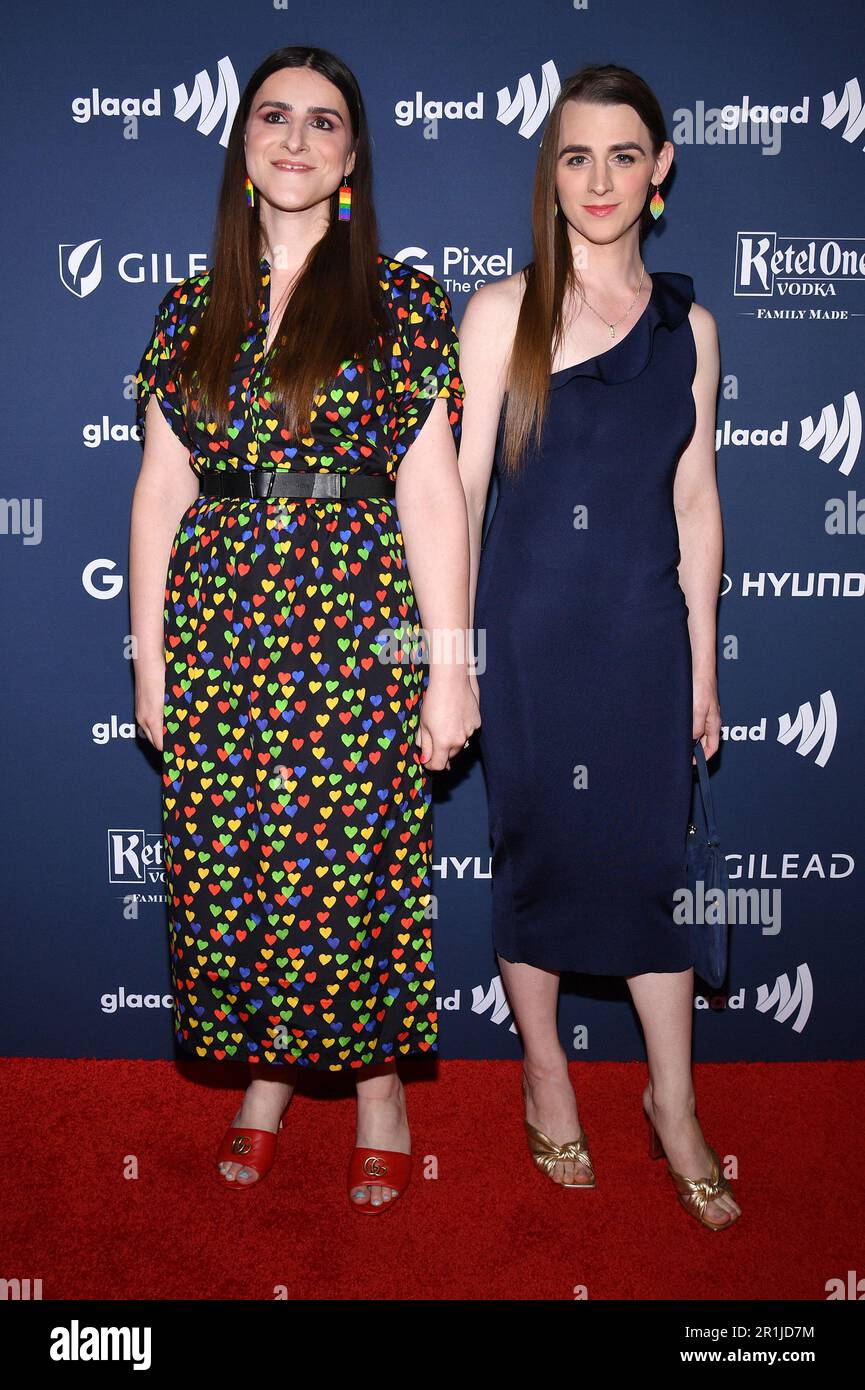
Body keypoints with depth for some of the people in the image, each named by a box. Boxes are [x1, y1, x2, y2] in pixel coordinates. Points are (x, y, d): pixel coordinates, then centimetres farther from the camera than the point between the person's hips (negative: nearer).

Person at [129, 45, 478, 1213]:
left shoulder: (404, 302, 2)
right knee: (228, 865, 7)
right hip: (219, 614, 3)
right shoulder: (192, 311, 10)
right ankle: (265, 1075, 29)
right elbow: (162, 493, 9)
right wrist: (149, 659, 6)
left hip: (362, 620, -3)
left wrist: (451, 666, -7)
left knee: (363, 858, 2)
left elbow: (430, 491, -3)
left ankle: (380, 1088, 23)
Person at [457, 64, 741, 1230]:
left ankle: (674, 1106, 23)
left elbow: (696, 501, 9)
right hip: (529, 630, -2)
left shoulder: (688, 323, 7)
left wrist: (702, 662, 8)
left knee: (654, 857, 7)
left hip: (644, 630, 2)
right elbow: (461, 489, -4)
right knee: (535, 850, 9)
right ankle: (545, 1072, 29)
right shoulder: (503, 314, -2)